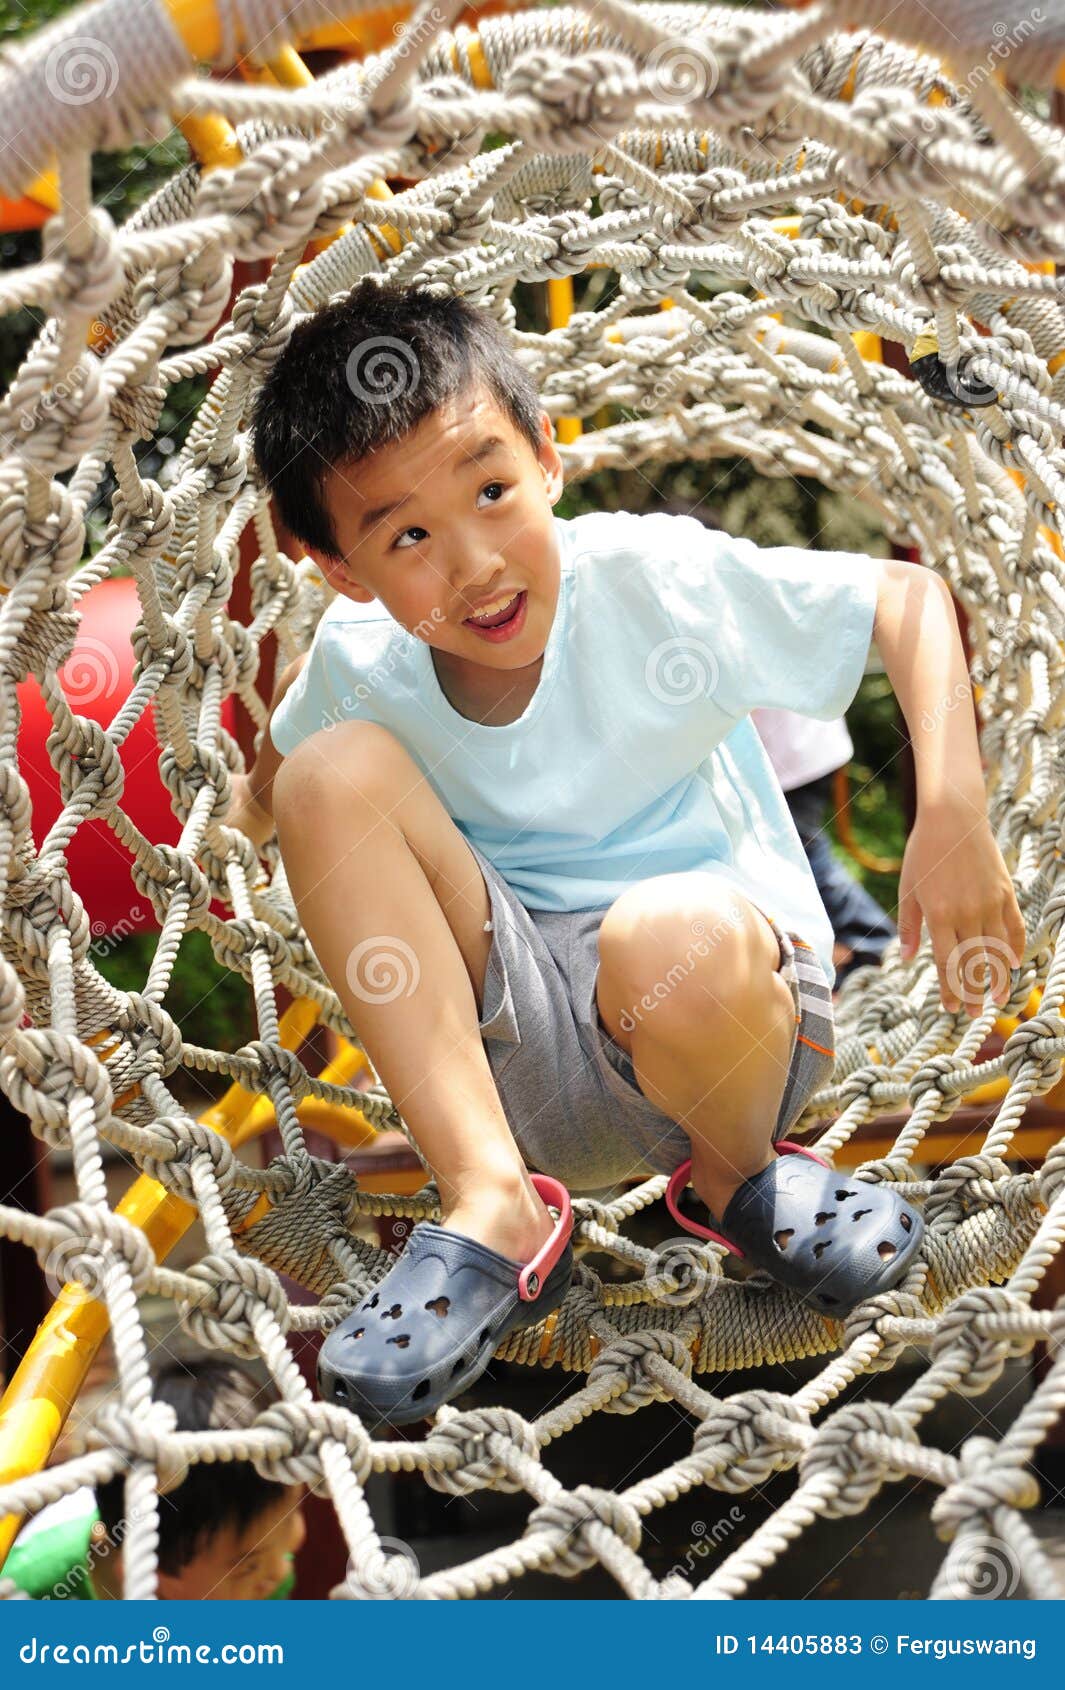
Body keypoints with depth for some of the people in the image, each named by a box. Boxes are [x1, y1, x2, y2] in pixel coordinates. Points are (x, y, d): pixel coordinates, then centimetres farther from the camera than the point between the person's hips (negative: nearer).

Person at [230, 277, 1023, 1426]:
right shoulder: (355, 663, -4)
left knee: (675, 941, -41)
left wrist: (953, 812, -21)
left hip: (737, 999, -3)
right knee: (335, 770, -19)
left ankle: (735, 1176, -2)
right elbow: (265, 794, 20)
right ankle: (493, 1210, -19)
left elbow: (908, 598, -10)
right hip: (499, 1040, 3)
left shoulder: (650, 578, -14)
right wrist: (255, 807, 1)